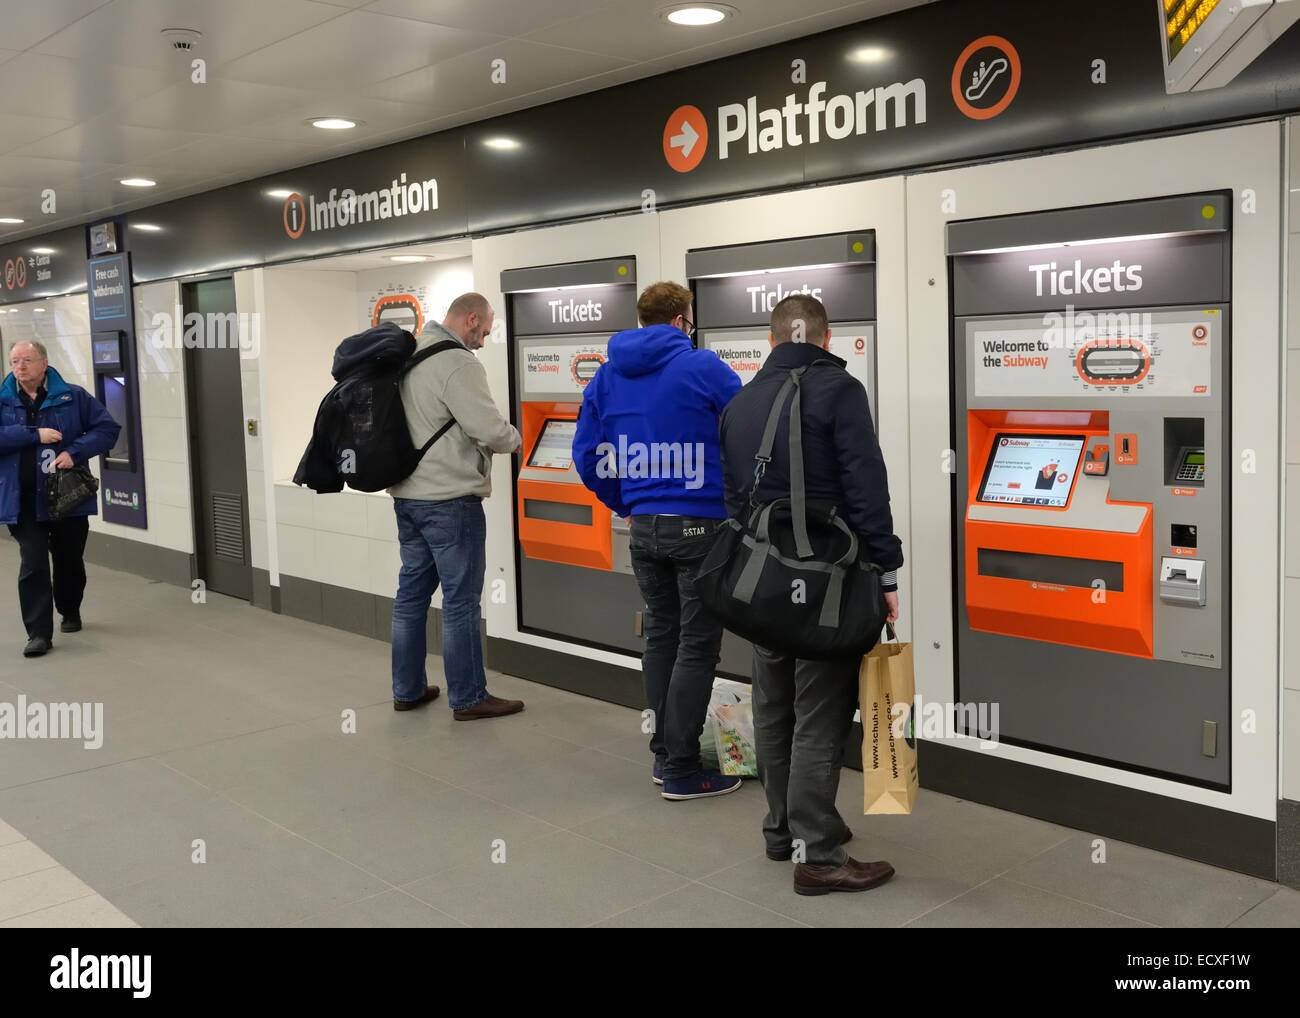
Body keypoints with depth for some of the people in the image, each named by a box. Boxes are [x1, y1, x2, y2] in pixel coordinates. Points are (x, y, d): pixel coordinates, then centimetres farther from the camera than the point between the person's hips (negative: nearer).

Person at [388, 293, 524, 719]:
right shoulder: (458, 363, -17)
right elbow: (489, 429, -19)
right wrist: (515, 439, 0)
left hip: (406, 494, 9)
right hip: (449, 498, -9)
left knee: (412, 590, 15)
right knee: (460, 599, 0)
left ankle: (407, 689, 24)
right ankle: (468, 698, 8)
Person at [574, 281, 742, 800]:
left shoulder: (607, 376, 7)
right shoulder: (701, 367, -9)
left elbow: (587, 456, 8)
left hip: (643, 528, 6)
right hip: (699, 525, -6)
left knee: (660, 635, 16)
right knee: (697, 645, 2)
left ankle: (663, 752, 25)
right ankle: (681, 770, 6)